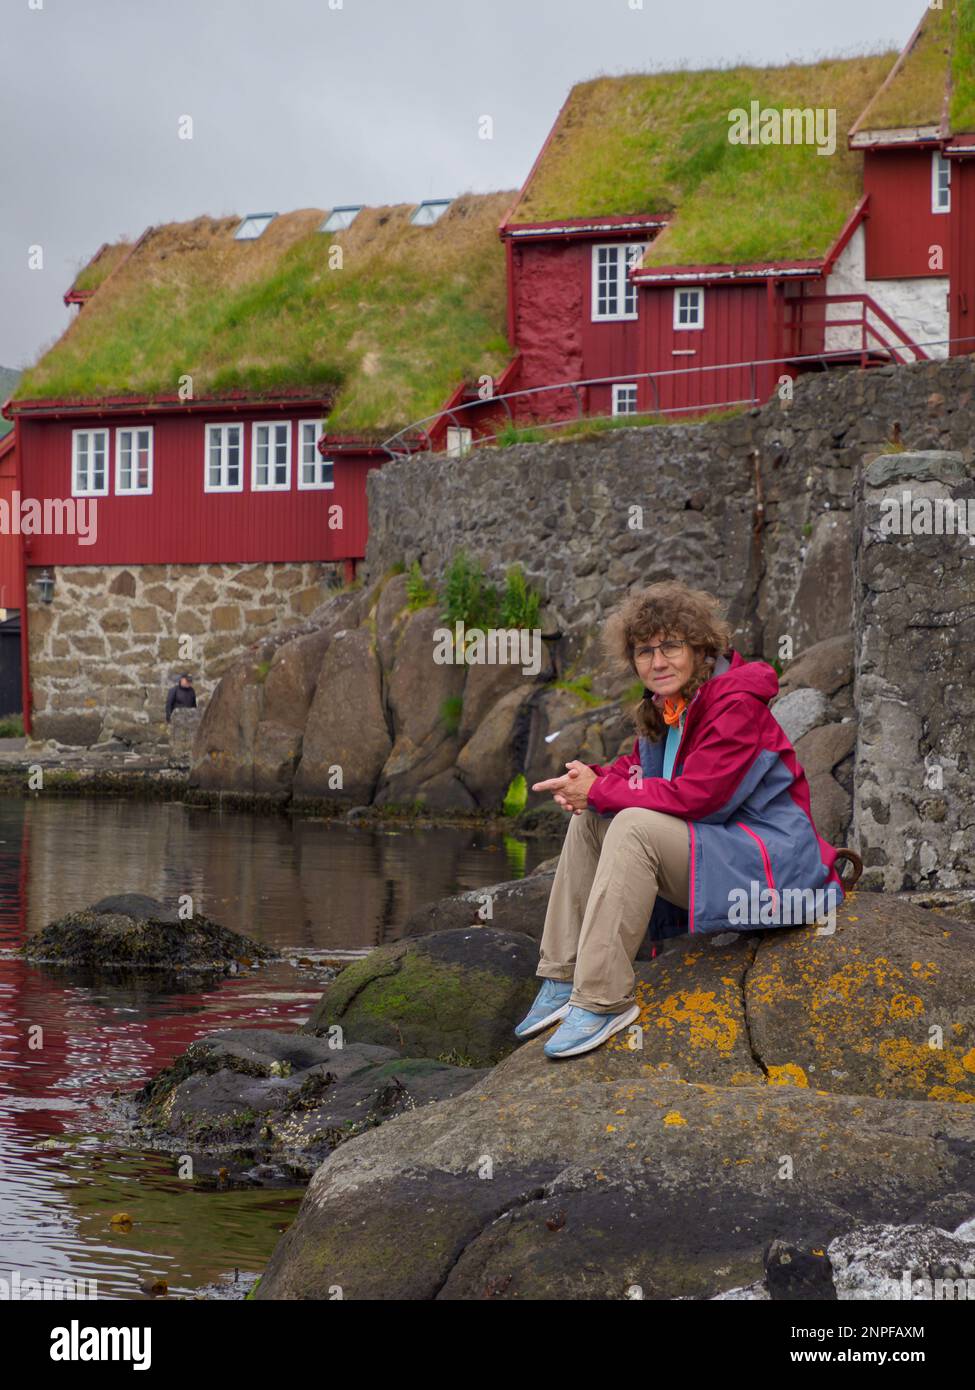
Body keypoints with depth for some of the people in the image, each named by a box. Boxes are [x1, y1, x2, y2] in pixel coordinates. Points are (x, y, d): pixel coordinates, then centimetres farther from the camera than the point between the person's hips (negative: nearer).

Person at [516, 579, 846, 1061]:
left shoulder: (736, 704, -18)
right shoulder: (665, 707, 10)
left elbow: (696, 797, -24)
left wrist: (598, 791, -16)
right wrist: (590, 779, -8)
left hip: (770, 867, -10)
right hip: (712, 847, 10)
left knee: (635, 827, -28)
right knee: (589, 819, 1)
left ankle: (604, 999, -28)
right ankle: (562, 978, 1)